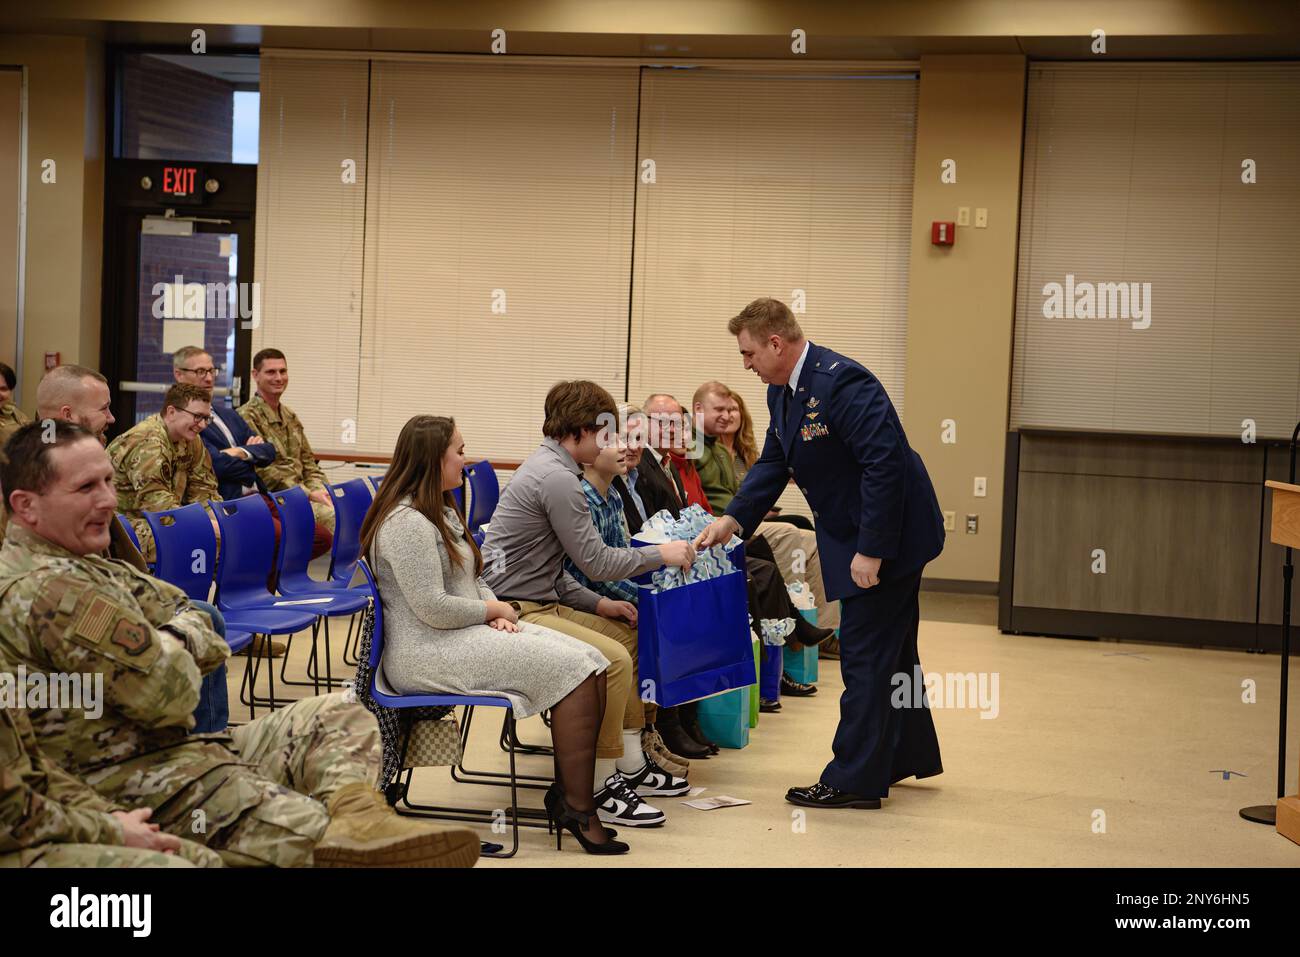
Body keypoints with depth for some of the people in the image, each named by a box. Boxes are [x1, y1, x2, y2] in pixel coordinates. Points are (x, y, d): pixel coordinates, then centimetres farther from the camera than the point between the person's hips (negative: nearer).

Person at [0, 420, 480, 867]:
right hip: (131, 784, -11)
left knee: (337, 714, 4)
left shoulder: (82, 564, 17)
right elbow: (168, 695, -20)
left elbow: (205, 638, 16)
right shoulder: (50, 589, -18)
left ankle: (352, 810, -24)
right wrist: (173, 655, 2)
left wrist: (172, 644, -7)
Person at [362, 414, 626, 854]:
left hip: (467, 634, 10)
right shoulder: (407, 522, -16)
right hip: (427, 655, -10)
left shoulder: (441, 511, 18)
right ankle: (577, 808, -14)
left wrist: (495, 611, 1)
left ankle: (570, 793, -8)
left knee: (591, 663, -7)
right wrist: (493, 610, -8)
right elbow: (432, 608, -22)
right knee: (573, 669, -19)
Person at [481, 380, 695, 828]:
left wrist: (597, 603, 11)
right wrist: (661, 554, -2)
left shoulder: (547, 467, 16)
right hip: (516, 612, -11)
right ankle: (600, 787, -14)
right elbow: (595, 561, -15)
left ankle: (632, 766, 19)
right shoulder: (557, 478, -17)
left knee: (625, 633, 17)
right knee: (612, 658, -24)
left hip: (538, 602, 11)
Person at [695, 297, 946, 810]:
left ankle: (855, 779, 3)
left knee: (865, 653, -5)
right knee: (889, 649, 21)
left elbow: (884, 465, -29)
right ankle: (909, 757, 35)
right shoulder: (783, 391, 5)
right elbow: (773, 462, 12)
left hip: (889, 534, -10)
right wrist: (732, 520, 0)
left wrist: (871, 550, -27)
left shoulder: (842, 383, -26)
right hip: (856, 535, 10)